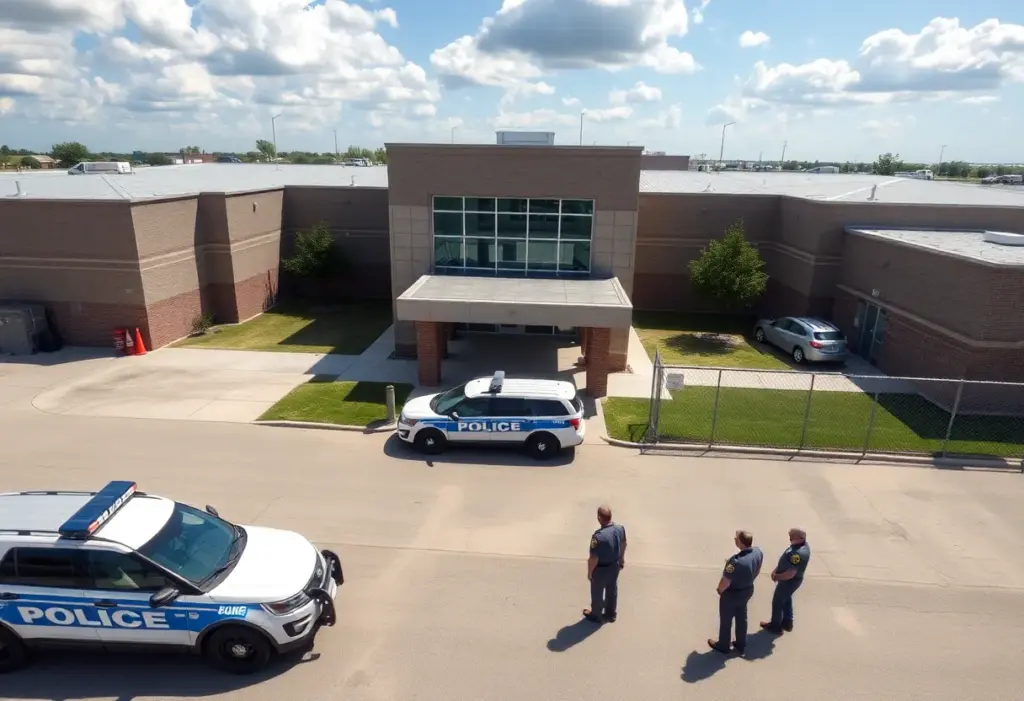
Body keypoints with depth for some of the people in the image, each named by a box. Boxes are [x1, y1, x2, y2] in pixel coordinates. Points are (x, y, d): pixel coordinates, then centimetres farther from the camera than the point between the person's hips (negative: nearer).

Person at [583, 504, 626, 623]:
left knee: (597, 593, 19)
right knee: (612, 590, 27)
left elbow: (593, 558, -27)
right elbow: (623, 545, 3)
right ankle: (611, 614, 47)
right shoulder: (620, 528, -16)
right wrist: (622, 559, 20)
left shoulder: (598, 536, -37)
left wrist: (589, 572, -9)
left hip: (601, 569, -6)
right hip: (615, 565, 6)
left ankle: (596, 615, 42)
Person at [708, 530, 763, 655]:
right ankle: (741, 645, 47)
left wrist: (719, 590, -7)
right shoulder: (758, 552, -18)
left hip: (732, 594, -7)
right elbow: (757, 571, 2)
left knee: (726, 620, 19)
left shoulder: (736, 561, -41)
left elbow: (725, 582, -29)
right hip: (748, 590, 7)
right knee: (742, 618, 28)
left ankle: (723, 646, 41)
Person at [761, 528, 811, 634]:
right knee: (786, 599, 27)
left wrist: (777, 576, -16)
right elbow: (786, 560, 6)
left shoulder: (798, 553, -38)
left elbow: (790, 574, -33)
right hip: (791, 580, 9)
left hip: (789, 581, -9)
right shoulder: (802, 544, -7)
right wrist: (776, 569, 0)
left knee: (777, 602, 11)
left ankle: (775, 626, 29)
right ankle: (787, 622, 44)